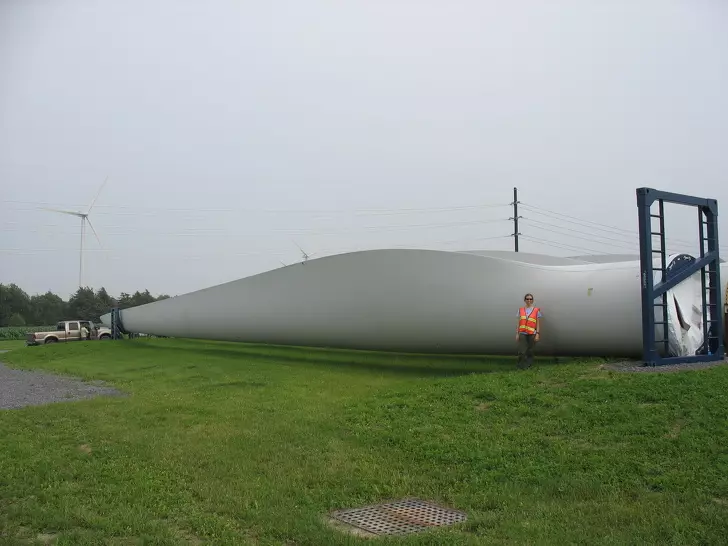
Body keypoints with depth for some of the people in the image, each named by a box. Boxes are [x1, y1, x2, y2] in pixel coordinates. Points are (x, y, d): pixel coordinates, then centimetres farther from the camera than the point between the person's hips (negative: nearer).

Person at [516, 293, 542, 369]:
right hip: (522, 333, 1)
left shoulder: (536, 310, 5)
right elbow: (518, 323, 9)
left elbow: (538, 324, 2)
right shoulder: (521, 310, 11)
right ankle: (521, 366, 1)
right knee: (522, 352, -6)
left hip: (532, 334, -1)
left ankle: (529, 366, 12)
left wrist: (537, 334, -6)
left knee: (530, 351, 3)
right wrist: (517, 334, 4)